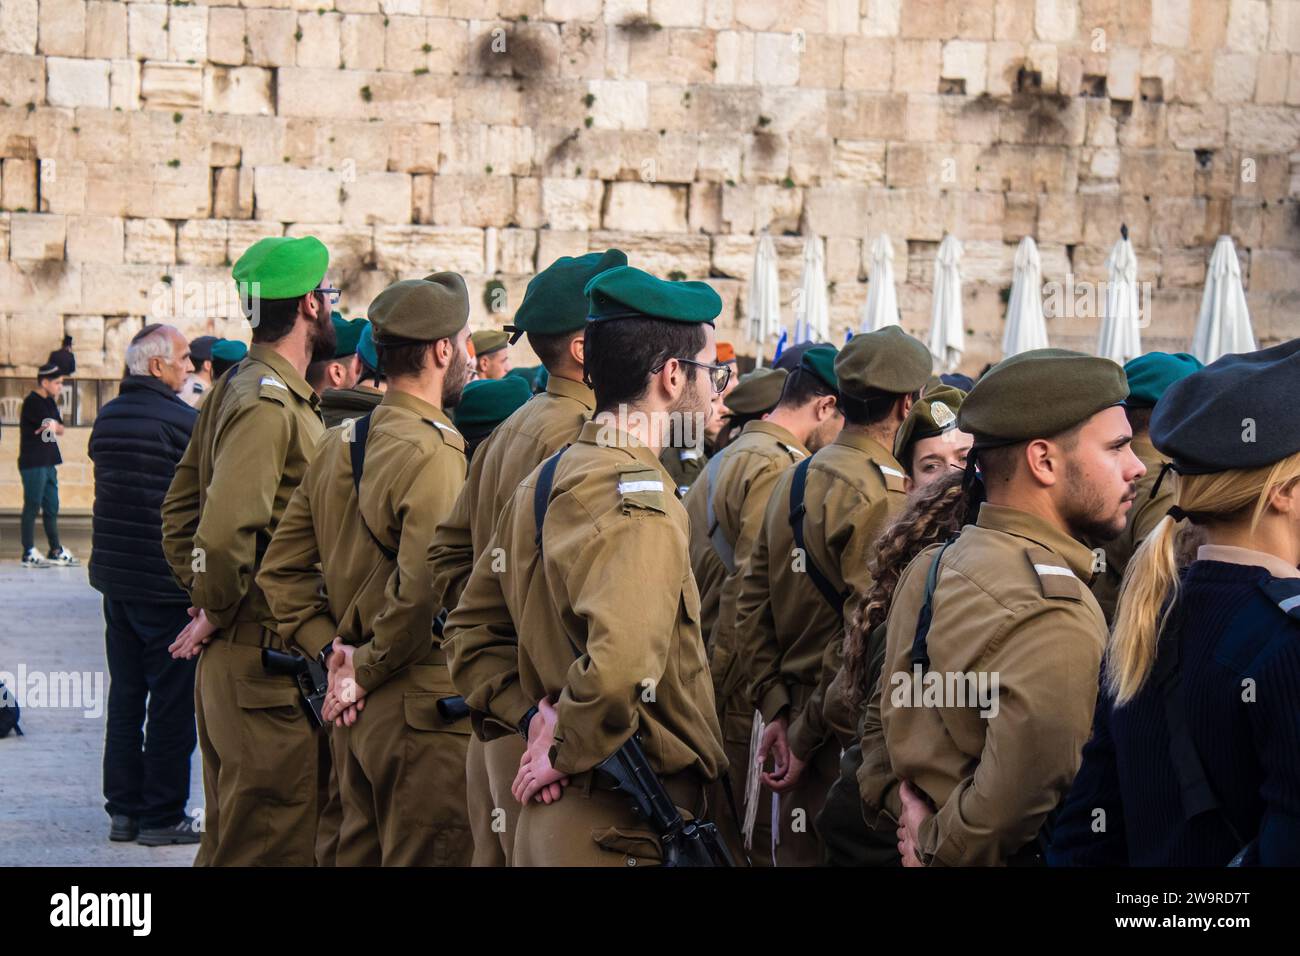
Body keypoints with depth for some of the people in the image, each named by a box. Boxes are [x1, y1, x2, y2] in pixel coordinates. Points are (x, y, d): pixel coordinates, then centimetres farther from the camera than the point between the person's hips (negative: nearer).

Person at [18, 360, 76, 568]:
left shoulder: (49, 402, 16)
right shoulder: (32, 402, -13)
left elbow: (60, 429, 8)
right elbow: (52, 427, -18)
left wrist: (50, 426, -9)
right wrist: (52, 425, 0)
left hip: (48, 462, 9)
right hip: (33, 463, -9)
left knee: (51, 507, 12)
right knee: (32, 506, -5)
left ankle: (55, 551, 19)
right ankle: (29, 553, -1)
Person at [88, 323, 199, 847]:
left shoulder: (107, 418, 7)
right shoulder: (182, 419, -16)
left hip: (115, 577, 7)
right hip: (167, 582, -7)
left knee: (125, 695, 14)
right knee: (171, 700, 1)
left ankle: (122, 808, 18)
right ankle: (162, 816, 4)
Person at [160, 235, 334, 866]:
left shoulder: (234, 389, 14)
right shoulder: (270, 404, -18)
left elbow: (180, 506, 21)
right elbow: (225, 530, -28)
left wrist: (206, 598, 13)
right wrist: (218, 613, -13)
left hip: (234, 653, 10)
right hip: (268, 661, -10)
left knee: (232, 834, 18)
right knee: (273, 842, -5)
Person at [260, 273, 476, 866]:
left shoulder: (337, 445, 9)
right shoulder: (433, 453, -17)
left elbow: (279, 569, 12)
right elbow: (422, 590, -27)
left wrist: (332, 649, 5)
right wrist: (368, 668, -14)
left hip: (358, 710, 9)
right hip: (424, 710, -8)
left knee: (360, 853, 18)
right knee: (427, 856, 0)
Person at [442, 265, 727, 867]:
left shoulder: (543, 481, 9)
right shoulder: (638, 503, -19)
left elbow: (471, 632, 17)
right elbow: (619, 668, -36)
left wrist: (534, 716, 4)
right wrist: (565, 754, -19)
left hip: (549, 818, 9)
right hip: (628, 833, -9)